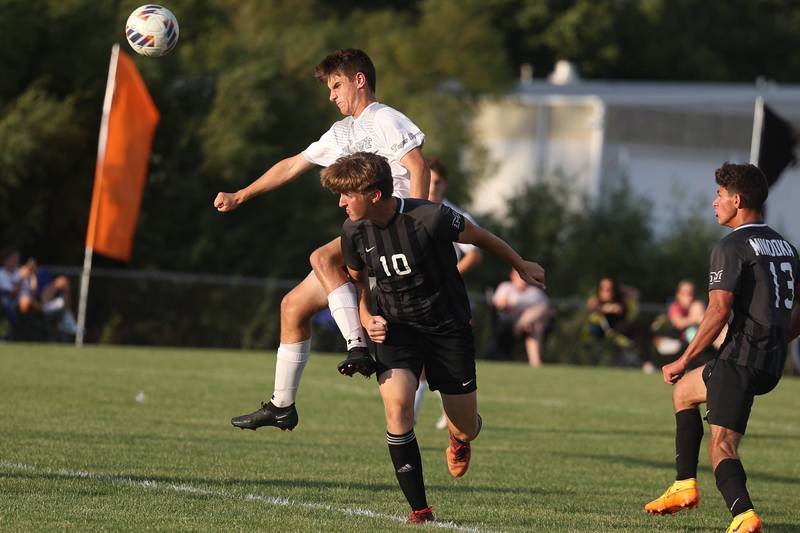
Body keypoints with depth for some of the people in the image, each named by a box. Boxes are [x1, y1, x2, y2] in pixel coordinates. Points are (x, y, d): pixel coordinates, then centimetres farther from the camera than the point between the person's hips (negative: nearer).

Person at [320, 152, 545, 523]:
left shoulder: (431, 218, -25)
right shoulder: (354, 231, -11)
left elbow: (480, 238, -6)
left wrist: (521, 266, 9)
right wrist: (367, 320, -6)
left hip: (447, 326, -2)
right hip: (396, 327, 2)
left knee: (465, 428, 3)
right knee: (396, 406, -24)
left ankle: (460, 441, 46)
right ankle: (420, 511, -14)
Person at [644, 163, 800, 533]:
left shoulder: (732, 247, -10)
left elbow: (719, 310, -17)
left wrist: (684, 360, -12)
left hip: (741, 359, -9)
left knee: (721, 446, -13)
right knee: (683, 390, 26)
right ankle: (685, 485, 25)